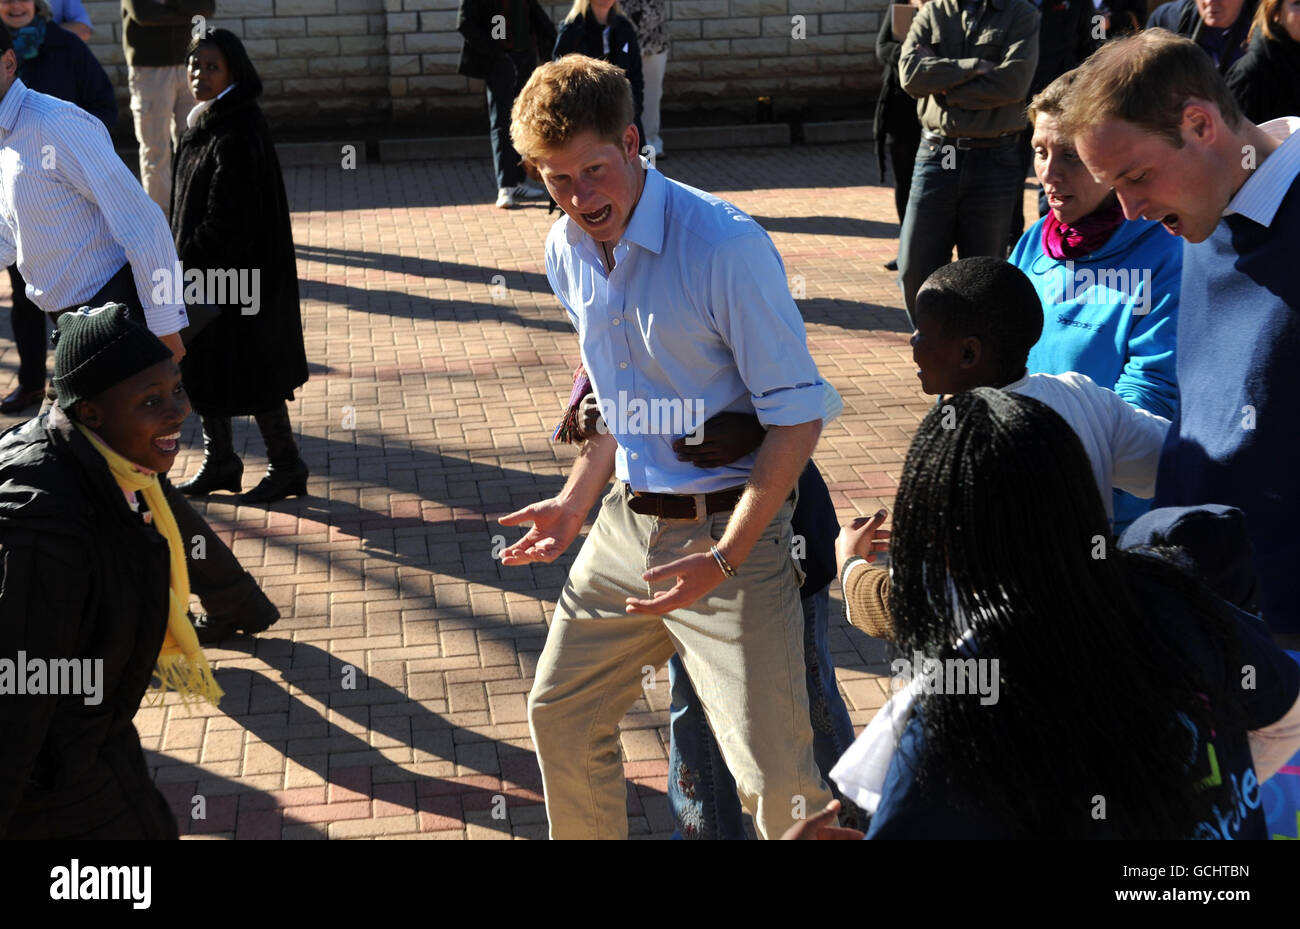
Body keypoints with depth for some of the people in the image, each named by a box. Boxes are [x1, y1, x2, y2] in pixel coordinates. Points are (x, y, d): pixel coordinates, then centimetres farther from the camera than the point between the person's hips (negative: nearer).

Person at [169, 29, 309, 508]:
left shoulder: (238, 135, -20)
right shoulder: (202, 125, 10)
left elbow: (229, 220, -23)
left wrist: (186, 265, -16)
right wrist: (183, 261, 13)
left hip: (238, 273, -9)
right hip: (204, 273, 9)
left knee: (249, 373, 0)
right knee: (199, 368, 15)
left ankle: (286, 468, 13)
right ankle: (219, 462, 29)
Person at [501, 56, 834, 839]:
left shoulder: (727, 245, -20)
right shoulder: (568, 252, 4)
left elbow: (797, 415, -18)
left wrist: (723, 558, -22)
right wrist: (576, 501, 14)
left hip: (729, 528, -7)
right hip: (627, 525, 7)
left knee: (775, 776, -10)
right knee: (560, 714, 18)